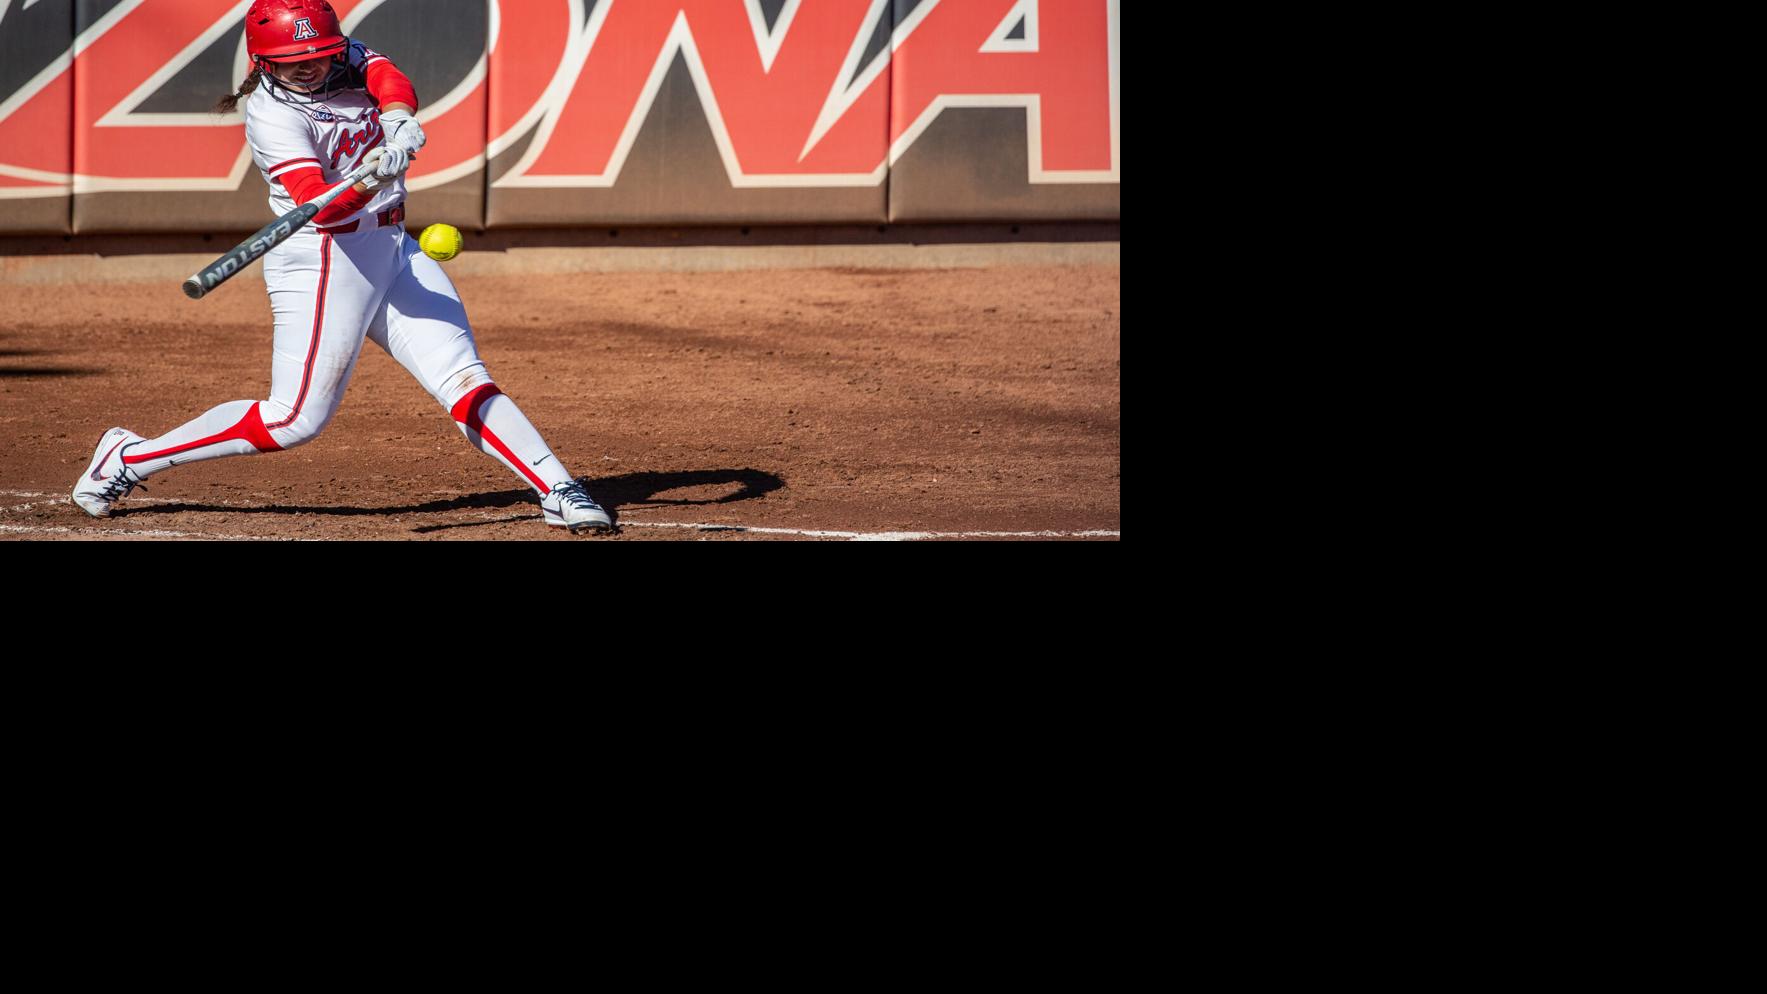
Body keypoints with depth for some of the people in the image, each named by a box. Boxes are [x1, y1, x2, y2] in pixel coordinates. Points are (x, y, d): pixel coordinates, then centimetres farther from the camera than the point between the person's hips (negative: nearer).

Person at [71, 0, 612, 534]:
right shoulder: (272, 114, -17)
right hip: (323, 259, -6)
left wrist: (398, 116, -39)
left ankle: (558, 490, -9)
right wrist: (370, 181, -49)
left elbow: (390, 80, -17)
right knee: (297, 418, -7)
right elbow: (320, 206, -29)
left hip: (394, 250, 6)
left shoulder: (349, 58, 4)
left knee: (464, 379, -4)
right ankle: (128, 457, 6)